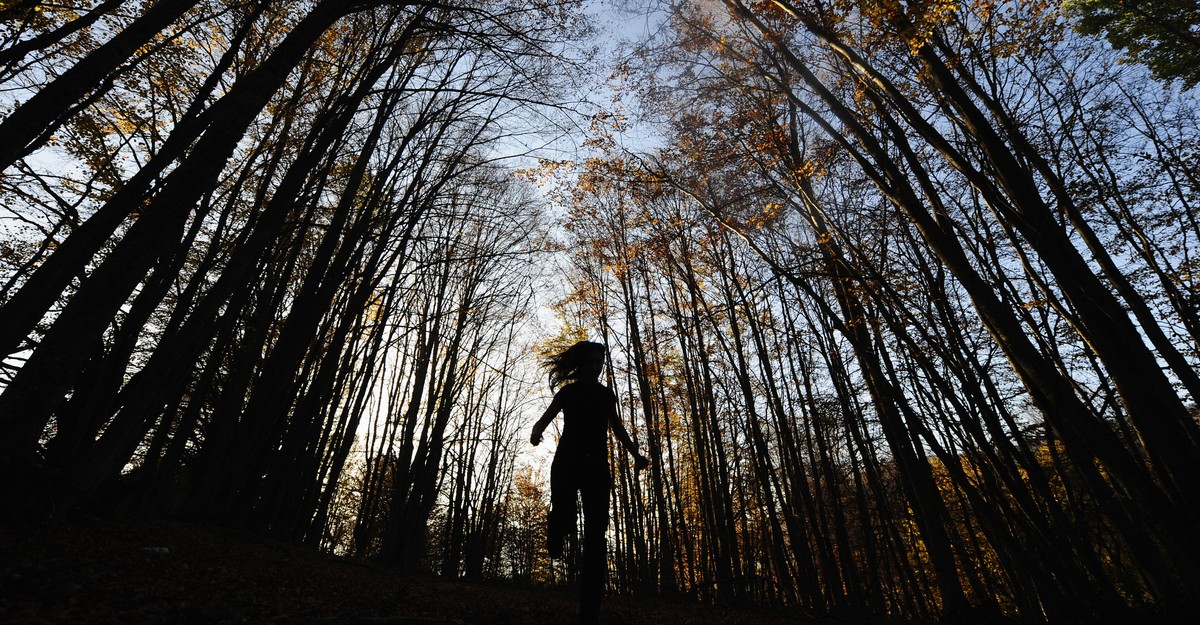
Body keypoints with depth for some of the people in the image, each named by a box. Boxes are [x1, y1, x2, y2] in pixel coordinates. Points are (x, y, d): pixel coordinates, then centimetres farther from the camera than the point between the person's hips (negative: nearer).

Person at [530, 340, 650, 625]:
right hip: (567, 461, -2)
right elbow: (545, 419, 4)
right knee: (564, 516, -25)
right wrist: (536, 431, -20)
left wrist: (636, 454, 12)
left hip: (596, 465, 2)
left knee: (596, 534, -7)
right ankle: (555, 540, 15)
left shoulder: (606, 394, 17)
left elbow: (617, 428, 24)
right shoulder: (568, 392, 9)